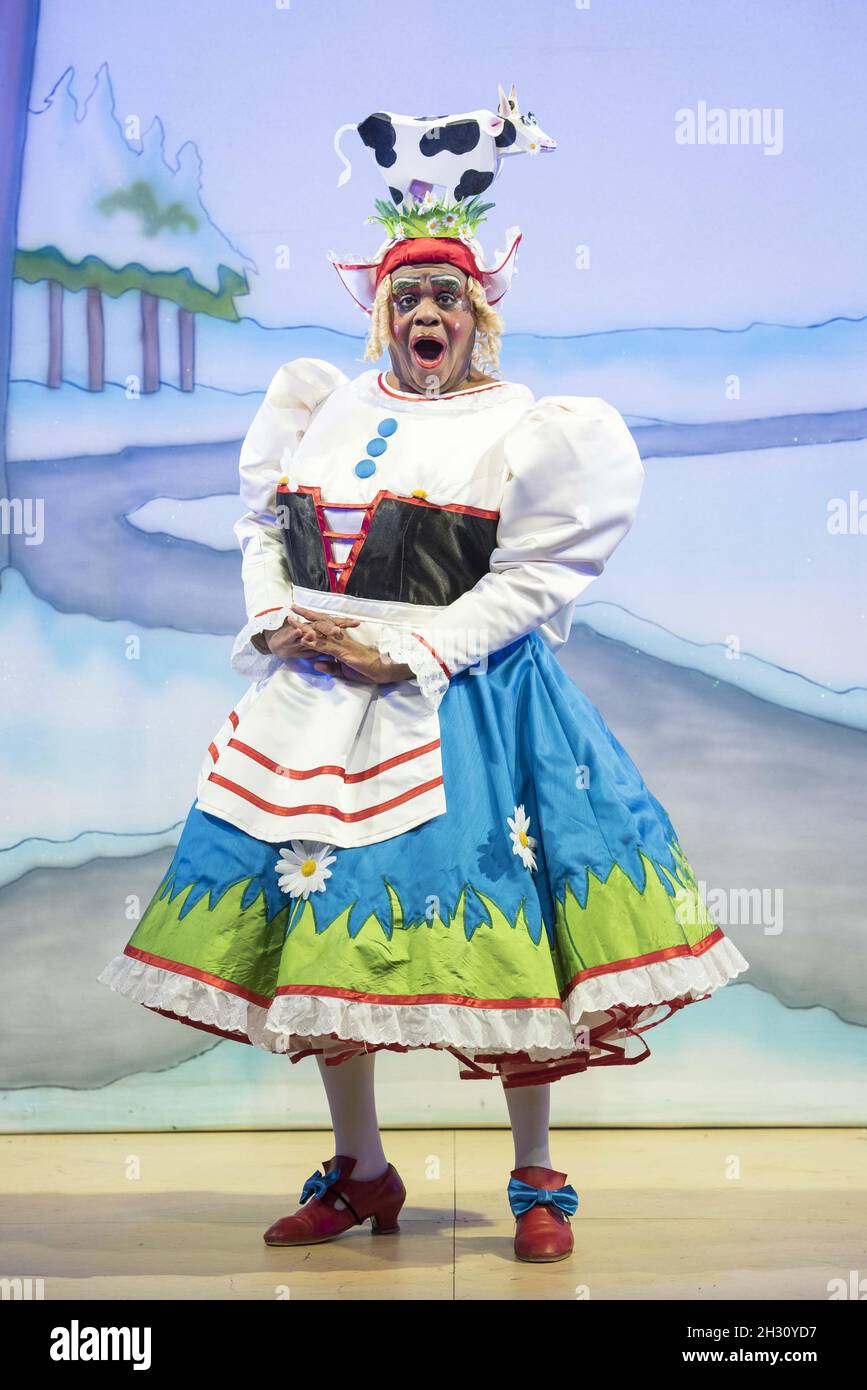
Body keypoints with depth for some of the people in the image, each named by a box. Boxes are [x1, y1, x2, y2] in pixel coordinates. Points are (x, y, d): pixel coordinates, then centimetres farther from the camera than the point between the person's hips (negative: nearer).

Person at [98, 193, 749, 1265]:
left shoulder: (527, 429, 1)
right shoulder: (327, 409, 15)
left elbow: (528, 584, -7)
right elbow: (265, 532, 15)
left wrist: (403, 654, -16)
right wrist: (278, 621, -5)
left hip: (456, 701, -4)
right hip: (315, 694, 5)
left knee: (486, 915, -6)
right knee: (321, 920, 6)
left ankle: (536, 1178, 13)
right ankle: (358, 1171, 21)